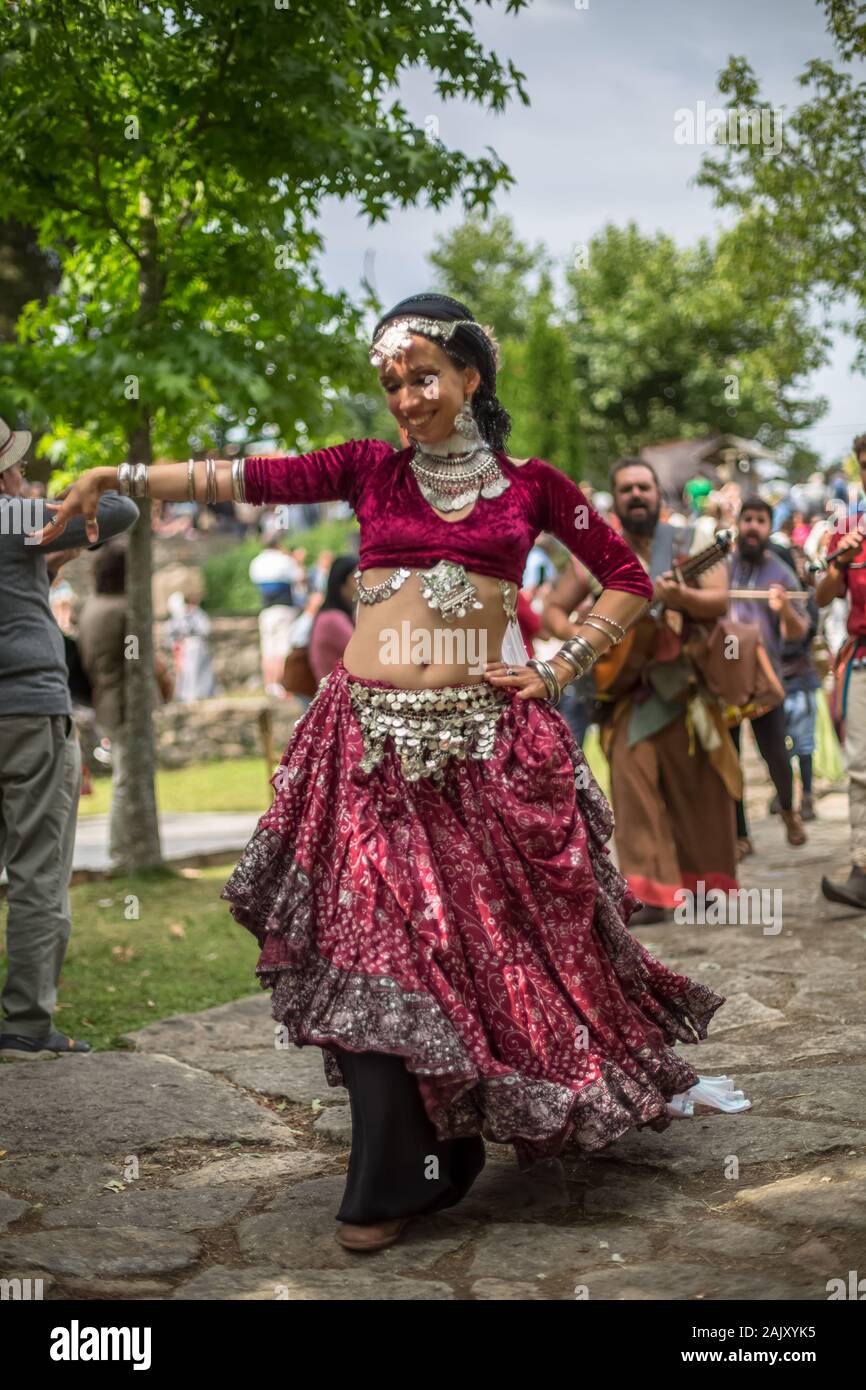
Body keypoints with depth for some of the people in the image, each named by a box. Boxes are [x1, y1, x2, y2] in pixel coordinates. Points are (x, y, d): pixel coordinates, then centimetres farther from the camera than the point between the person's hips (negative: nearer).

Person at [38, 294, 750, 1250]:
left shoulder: (531, 485, 8)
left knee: (502, 939, 5)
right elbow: (252, 479, -1)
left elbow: (628, 580, 13)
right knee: (379, 943, -4)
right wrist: (120, 478, -11)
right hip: (373, 738, 0)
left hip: (486, 740, 0)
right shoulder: (372, 469, 9)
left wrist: (561, 671, 3)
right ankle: (396, 1181, 4)